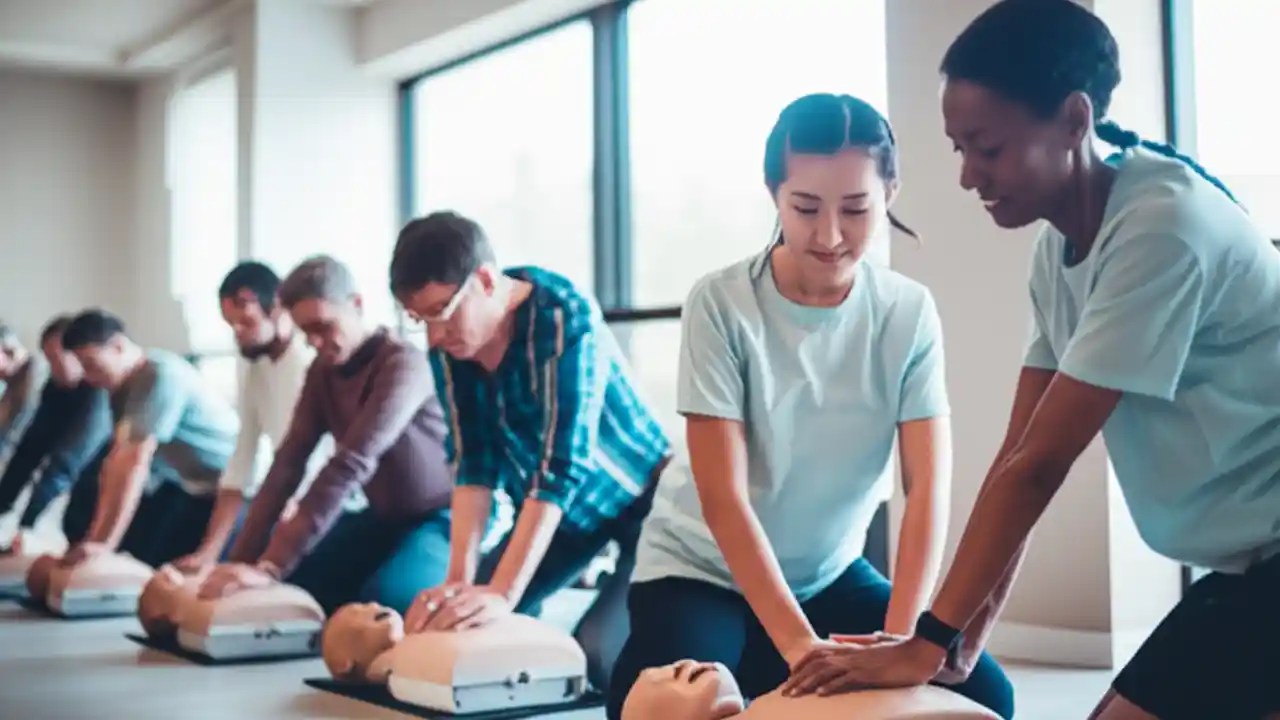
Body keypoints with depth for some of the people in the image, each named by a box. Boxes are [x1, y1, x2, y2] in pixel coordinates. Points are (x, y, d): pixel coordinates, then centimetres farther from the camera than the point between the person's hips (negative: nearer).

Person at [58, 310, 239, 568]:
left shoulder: (161, 375, -23)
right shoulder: (123, 385, 5)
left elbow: (136, 462, -29)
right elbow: (117, 460, 1)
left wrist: (104, 543, -30)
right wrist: (95, 537, -4)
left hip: (228, 488, -9)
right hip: (186, 484, 9)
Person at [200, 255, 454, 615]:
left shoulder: (402, 364, -24)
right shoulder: (323, 369, 2)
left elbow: (350, 466, -34)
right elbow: (289, 462, -4)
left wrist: (270, 566, -40)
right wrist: (242, 558, -15)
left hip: (439, 518, -7)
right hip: (382, 516, 7)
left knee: (382, 601, -31)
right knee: (293, 582, -10)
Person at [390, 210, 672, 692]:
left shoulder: (564, 318, -30)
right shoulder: (447, 341, -11)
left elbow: (562, 465, -35)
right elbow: (474, 460, -12)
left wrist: (502, 593, -41)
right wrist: (459, 578, -24)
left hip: (638, 498, -6)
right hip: (553, 508, 6)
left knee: (600, 652, -24)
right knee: (463, 625, -8)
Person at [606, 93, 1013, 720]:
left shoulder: (908, 312, -9)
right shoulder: (721, 304, -19)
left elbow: (929, 486, -14)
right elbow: (722, 498, -22)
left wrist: (900, 635, -28)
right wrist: (797, 643, -31)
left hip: (830, 575, 4)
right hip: (703, 572, -3)